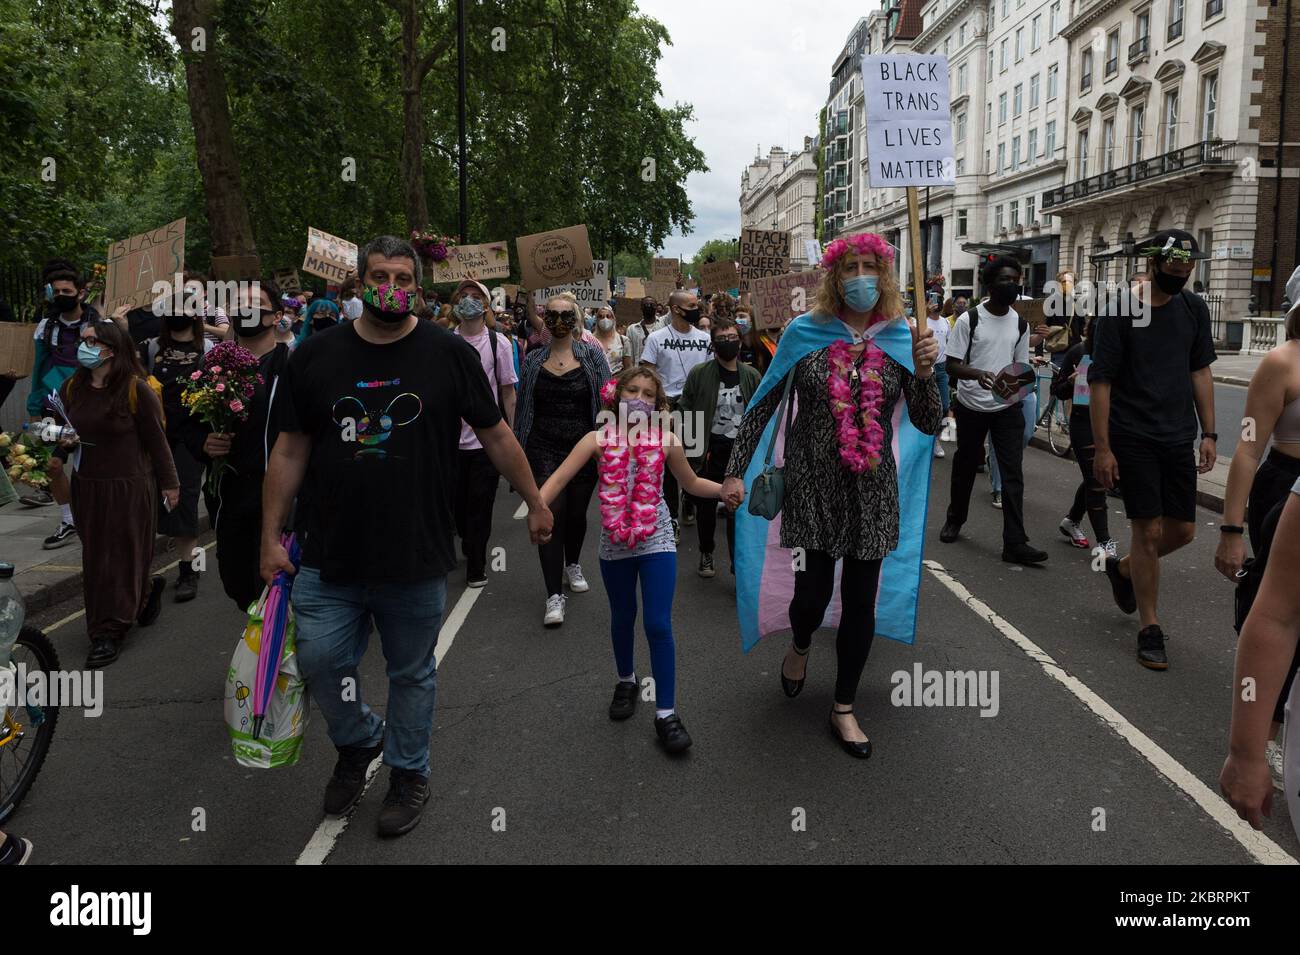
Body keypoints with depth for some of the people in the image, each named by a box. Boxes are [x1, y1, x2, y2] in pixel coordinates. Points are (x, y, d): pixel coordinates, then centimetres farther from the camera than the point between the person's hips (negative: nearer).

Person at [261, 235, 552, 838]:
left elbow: (496, 435, 5)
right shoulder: (316, 356, 3)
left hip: (416, 560, -1)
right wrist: (271, 537, 5)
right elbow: (290, 451, 6)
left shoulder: (450, 354, -2)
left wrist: (535, 502, 8)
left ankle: (409, 773, 33)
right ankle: (358, 742, 35)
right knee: (319, 664, 3)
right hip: (329, 556, 2)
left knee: (412, 674, 11)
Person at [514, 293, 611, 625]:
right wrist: (518, 447, 8)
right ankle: (554, 594, -5)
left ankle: (573, 566, 43)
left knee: (577, 514, 14)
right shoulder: (533, 359, 5)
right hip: (545, 451, 0)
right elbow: (523, 406, 11)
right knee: (551, 516, -9)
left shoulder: (592, 355, 1)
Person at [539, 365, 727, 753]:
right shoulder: (599, 439, -5)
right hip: (615, 544, 1)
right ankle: (626, 681, 44)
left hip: (656, 541, -1)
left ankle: (666, 712, 4)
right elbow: (559, 478, -11)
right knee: (622, 619, 18)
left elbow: (692, 484, 13)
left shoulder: (666, 441, -2)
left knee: (658, 625, -6)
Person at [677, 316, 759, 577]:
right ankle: (706, 553, 33)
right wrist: (694, 448, -7)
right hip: (708, 452, 0)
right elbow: (686, 413, -2)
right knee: (706, 506, 13)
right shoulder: (699, 373, -3)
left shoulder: (751, 376, 4)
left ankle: (739, 564, 5)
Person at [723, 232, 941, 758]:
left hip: (873, 490, 2)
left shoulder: (902, 338, 0)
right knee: (813, 592, 0)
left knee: (860, 600, 8)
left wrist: (923, 371, -19)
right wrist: (736, 471, -3)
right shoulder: (805, 332, -3)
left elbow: (927, 425, -2)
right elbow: (762, 405, 2)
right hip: (812, 484, -1)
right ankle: (800, 646, 40)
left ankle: (844, 709, 27)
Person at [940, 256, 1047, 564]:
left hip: (1008, 407, 3)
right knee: (965, 466, 13)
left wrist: (1015, 383, -11)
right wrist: (978, 374, -29)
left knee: (1013, 472, -6)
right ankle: (954, 520, 35)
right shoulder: (968, 319, -7)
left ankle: (1015, 543, -7)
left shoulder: (1020, 324, 6)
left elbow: (1021, 365, 13)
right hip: (972, 407, -2)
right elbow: (952, 365, -9)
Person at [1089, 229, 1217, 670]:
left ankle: (1122, 569, 37)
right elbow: (1100, 381, -10)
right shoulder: (1118, 310, -10)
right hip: (1133, 438, -5)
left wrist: (1209, 433, 5)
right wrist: (1102, 448, -13)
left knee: (1183, 530, 9)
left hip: (1179, 438, 6)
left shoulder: (1194, 309, 6)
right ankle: (1150, 629, 10)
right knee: (1150, 531, -4)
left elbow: (1200, 372, 12)